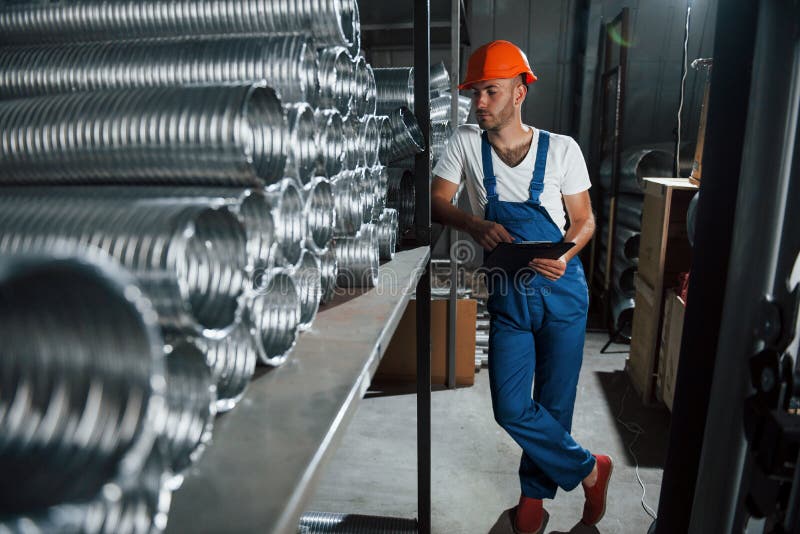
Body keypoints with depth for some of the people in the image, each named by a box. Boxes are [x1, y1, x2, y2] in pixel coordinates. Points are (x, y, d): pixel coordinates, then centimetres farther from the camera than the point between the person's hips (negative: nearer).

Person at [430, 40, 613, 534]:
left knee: (555, 402, 9)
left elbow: (585, 220, 1)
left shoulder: (562, 149, -6)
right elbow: (437, 201, -3)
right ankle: (589, 470, 25)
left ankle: (535, 492, 35)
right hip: (507, 295, 2)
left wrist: (564, 257, -20)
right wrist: (475, 224, -23)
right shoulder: (466, 143, -2)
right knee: (511, 409, -1)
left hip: (561, 290, -1)